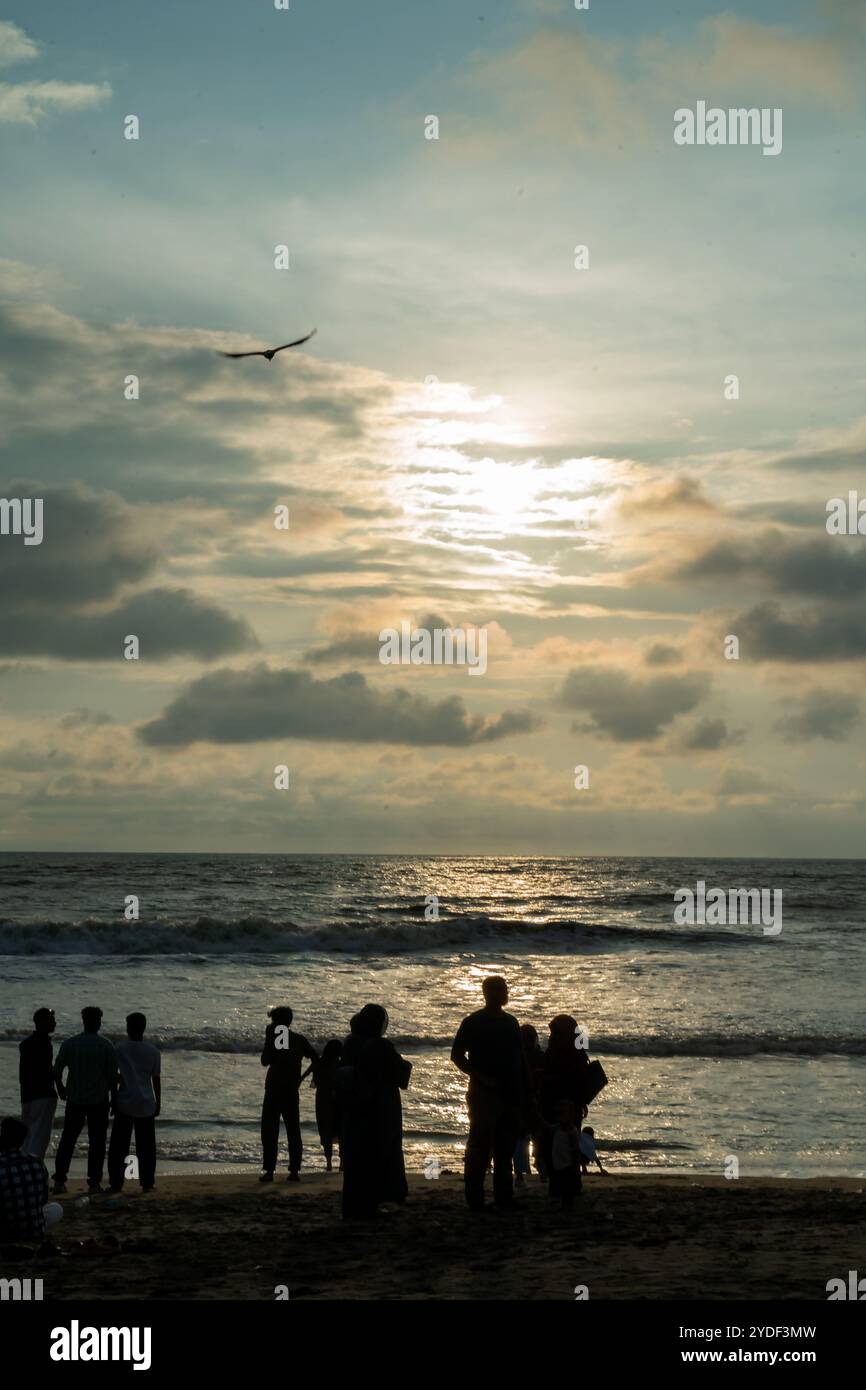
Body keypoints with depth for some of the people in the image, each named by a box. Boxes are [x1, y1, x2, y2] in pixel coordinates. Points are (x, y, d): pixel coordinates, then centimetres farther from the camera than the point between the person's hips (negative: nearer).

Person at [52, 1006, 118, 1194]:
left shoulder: (69, 1044, -2)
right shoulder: (106, 1046, -7)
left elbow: (57, 1070, 1)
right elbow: (113, 1075, -6)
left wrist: (60, 1088, 19)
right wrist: (113, 1097, 5)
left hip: (75, 1100, 2)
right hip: (99, 1101, -2)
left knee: (68, 1140, 9)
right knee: (97, 1142, 5)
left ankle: (59, 1180, 5)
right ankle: (94, 1182, 3)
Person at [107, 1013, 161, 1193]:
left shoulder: (120, 1048, -5)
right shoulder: (153, 1051, -1)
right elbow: (156, 1079, 3)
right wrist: (158, 1102, 13)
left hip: (125, 1103, -1)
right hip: (146, 1104, 1)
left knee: (118, 1147, 4)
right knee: (146, 1146, 7)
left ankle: (116, 1183, 3)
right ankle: (147, 1183, 7)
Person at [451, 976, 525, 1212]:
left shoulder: (510, 1022, 15)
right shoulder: (473, 1023, -4)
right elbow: (457, 1055, -6)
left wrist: (523, 1091, 13)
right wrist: (481, 1077, -15)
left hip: (509, 1095, 6)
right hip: (484, 1093, -6)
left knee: (505, 1148, 9)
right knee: (479, 1148, -7)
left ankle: (504, 1198, 14)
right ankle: (475, 1200, -4)